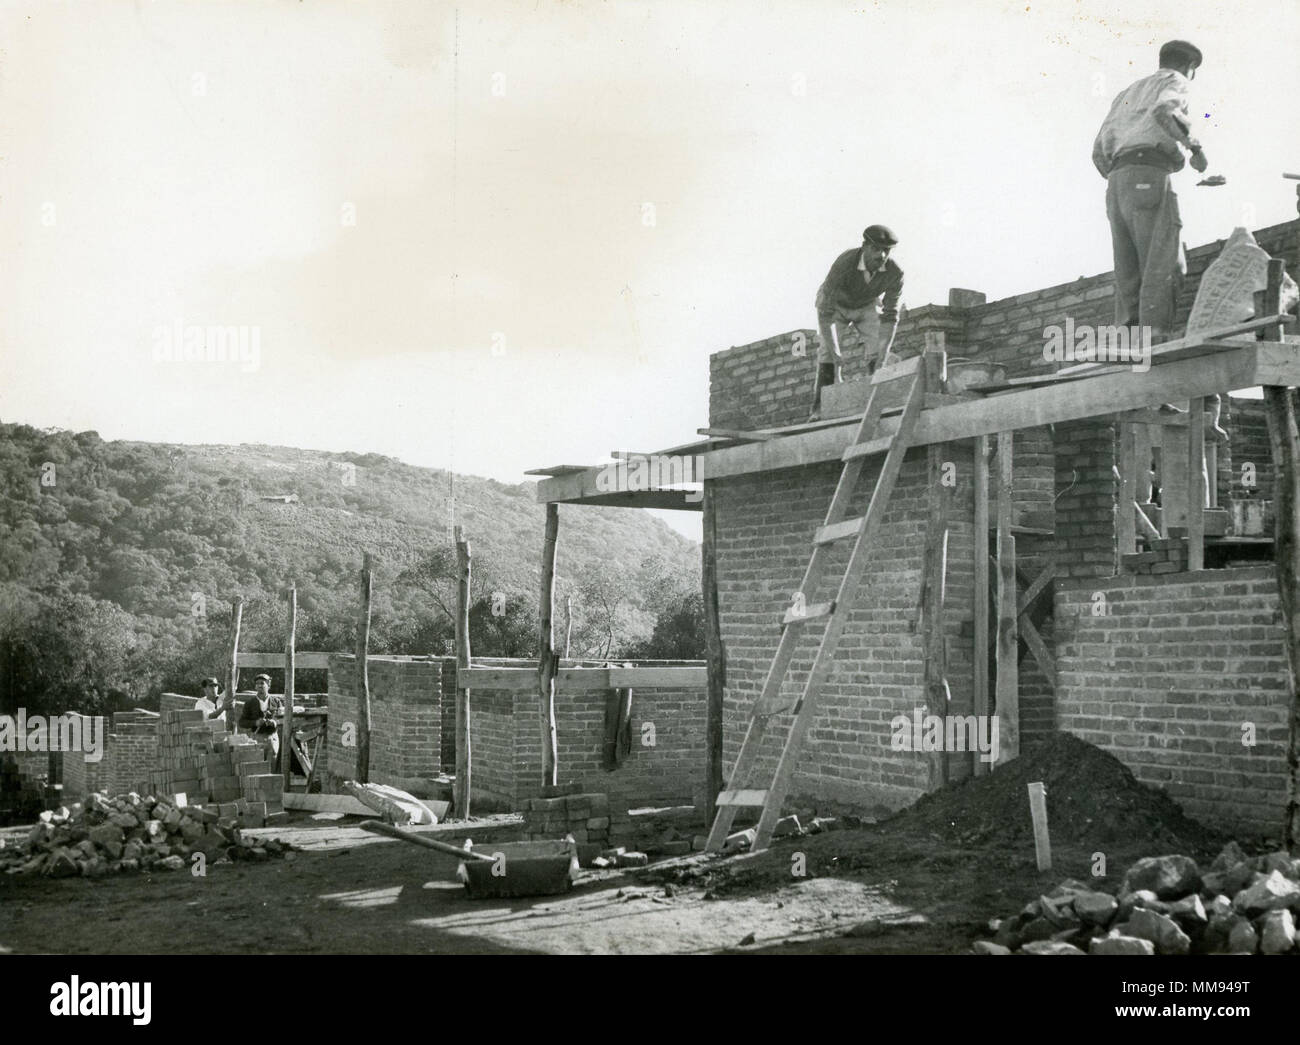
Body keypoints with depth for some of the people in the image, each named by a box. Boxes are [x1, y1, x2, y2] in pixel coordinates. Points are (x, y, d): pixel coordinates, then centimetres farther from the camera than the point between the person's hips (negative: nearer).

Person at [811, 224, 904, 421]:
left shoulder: (895, 274, -31)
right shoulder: (843, 264, -40)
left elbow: (890, 316, -23)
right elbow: (825, 312, -39)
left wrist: (883, 354, -32)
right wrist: (834, 350, -42)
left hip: (868, 306, 3)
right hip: (836, 304, -3)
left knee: (877, 353, -16)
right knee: (827, 353, -18)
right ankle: (820, 408, -17)